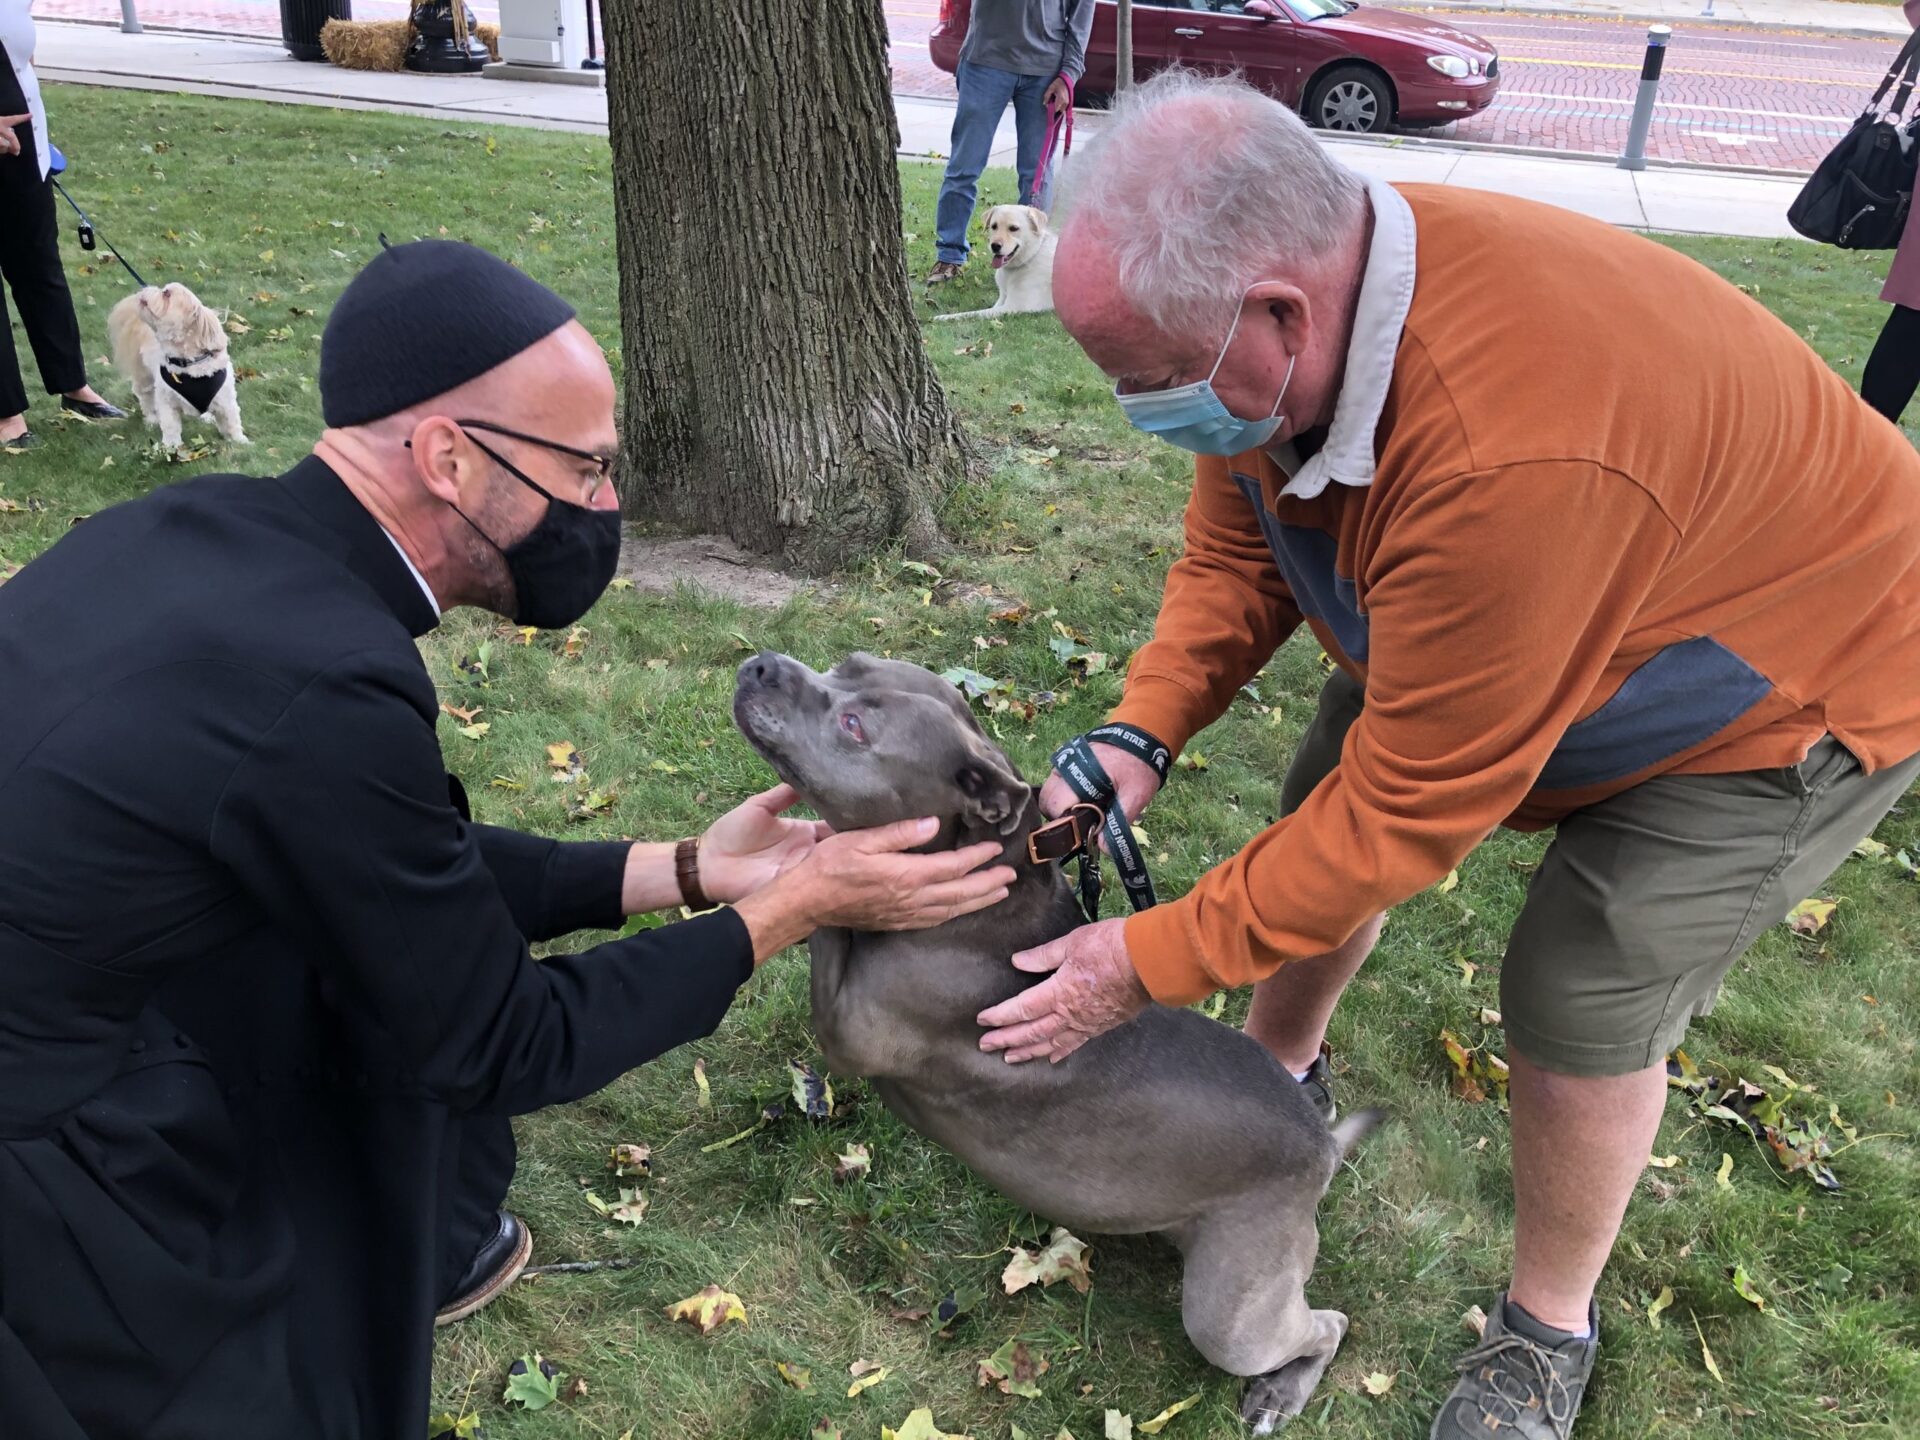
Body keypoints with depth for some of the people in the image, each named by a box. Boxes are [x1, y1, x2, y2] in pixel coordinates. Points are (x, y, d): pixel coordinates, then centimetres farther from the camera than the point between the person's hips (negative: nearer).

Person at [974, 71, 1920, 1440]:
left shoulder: (1508, 458, -46)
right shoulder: (1286, 291, -21)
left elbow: (1412, 811, -35)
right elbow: (1234, 554, -7)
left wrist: (1150, 963, -27)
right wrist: (1137, 737, -23)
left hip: (1797, 677, -7)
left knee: (1583, 1000, -9)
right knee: (1320, 811, 9)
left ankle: (1550, 1329, 20)